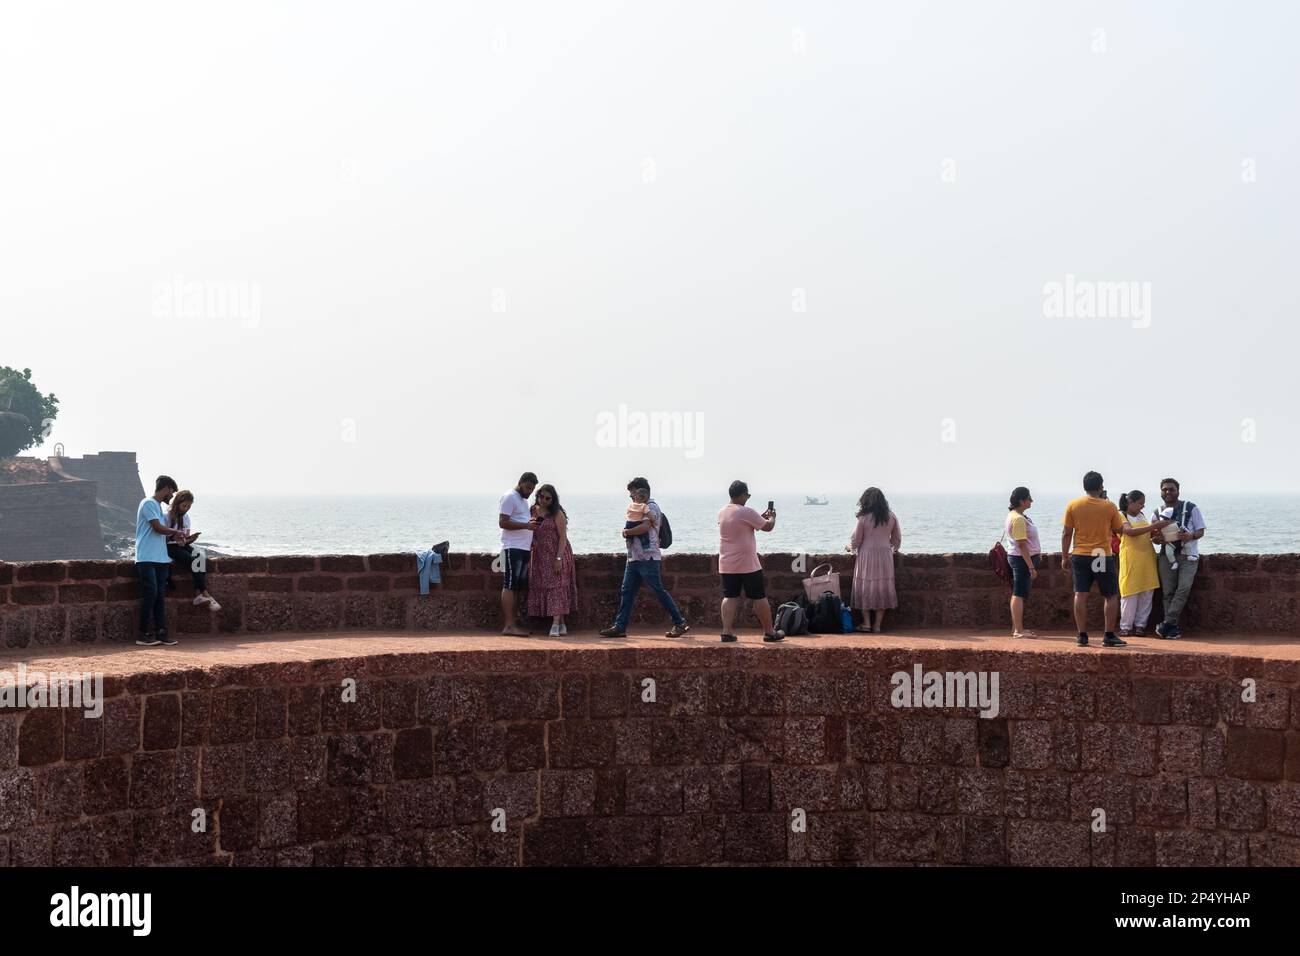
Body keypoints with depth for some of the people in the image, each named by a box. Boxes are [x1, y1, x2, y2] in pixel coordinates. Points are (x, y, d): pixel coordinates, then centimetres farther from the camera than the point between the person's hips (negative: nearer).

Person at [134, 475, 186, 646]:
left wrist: (173, 537, 4)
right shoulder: (148, 504, -8)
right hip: (147, 559, -9)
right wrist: (176, 532, -1)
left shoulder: (158, 506, 20)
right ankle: (144, 634, -7)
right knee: (150, 594, -11)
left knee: (160, 594, 5)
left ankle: (161, 632, 4)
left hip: (161, 559, 9)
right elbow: (158, 528, -14)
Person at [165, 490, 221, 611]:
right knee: (193, 560, -29)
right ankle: (205, 594, -30)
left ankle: (198, 595, -33)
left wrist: (190, 539, -7)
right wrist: (176, 536, -25)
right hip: (171, 547, -7)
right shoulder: (168, 516, -6)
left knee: (200, 558, -23)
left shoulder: (186, 517, 15)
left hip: (182, 546, 7)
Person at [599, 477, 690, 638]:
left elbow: (645, 527, -24)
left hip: (647, 558, -9)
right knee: (626, 592, 5)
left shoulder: (651, 507, -10)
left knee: (659, 591, -6)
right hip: (634, 557, 9)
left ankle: (680, 623, 1)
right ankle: (620, 626, 6)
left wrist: (626, 532, -10)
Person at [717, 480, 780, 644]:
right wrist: (772, 517, 14)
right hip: (748, 565, -6)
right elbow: (767, 526, -7)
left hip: (726, 565, 6)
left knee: (729, 597, 5)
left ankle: (726, 632, -4)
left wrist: (761, 517, 25)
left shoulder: (722, 512, 8)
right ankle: (769, 633, 11)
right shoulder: (746, 512, -16)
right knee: (759, 598, 4)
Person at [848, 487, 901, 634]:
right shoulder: (891, 517, 2)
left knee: (865, 587, 8)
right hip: (885, 555, 3)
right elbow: (897, 539, 10)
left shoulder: (864, 518, -9)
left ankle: (866, 623, 7)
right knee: (882, 587, 7)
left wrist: (850, 547, 19)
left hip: (866, 556, -3)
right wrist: (893, 548, 30)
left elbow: (856, 541, -3)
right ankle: (878, 625, 7)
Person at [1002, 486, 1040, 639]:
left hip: (1019, 558, 11)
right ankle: (1018, 630, -9)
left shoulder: (1014, 515, 13)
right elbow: (1022, 544, -23)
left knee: (1018, 594, 13)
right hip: (1022, 558, -11)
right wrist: (1031, 567, -23)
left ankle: (1016, 628, 19)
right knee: (1019, 594, -9)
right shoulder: (1018, 519, -20)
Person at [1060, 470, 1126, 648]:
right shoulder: (1109, 506, -7)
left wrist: (1065, 557, 8)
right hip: (1103, 556, -2)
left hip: (1080, 555, 2)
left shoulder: (1073, 505, -2)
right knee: (1111, 596, 8)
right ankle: (1109, 636, 5)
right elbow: (1119, 530, 3)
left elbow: (1067, 534, 0)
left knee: (1080, 595, 4)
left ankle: (1082, 636, 4)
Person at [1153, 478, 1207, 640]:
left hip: (1187, 555, -3)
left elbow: (1201, 531, 4)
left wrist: (1190, 536, -19)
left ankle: (1167, 623, -19)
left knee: (1184, 588, -18)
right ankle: (1173, 628, 1)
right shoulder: (1158, 512, 14)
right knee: (1167, 592, -2)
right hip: (1167, 555, 3)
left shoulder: (1191, 508, 5)